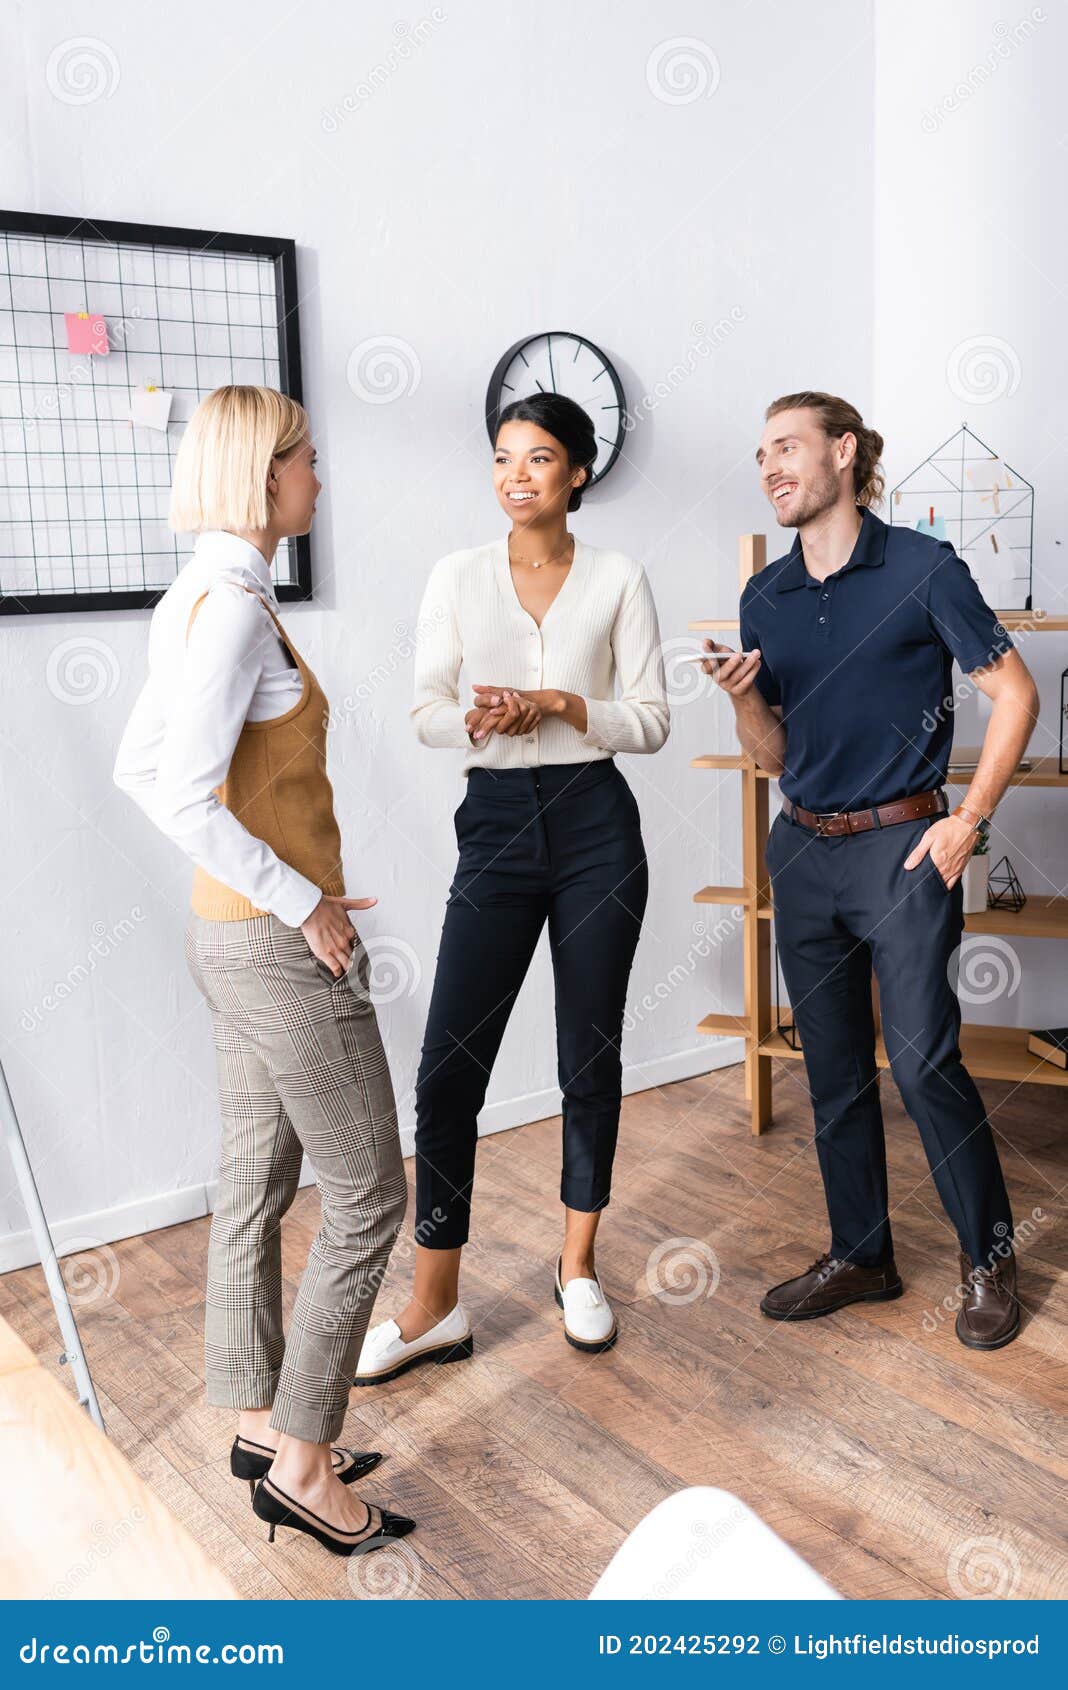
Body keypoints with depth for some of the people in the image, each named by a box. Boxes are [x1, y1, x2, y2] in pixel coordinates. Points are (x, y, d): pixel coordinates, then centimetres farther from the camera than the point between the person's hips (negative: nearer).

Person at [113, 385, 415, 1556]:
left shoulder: (200, 598, 11)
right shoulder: (236, 602, -19)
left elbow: (137, 768, 15)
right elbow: (181, 794, -26)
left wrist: (263, 882, 13)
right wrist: (302, 901, -18)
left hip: (234, 933, 10)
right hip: (279, 945, -10)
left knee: (256, 1180, 17)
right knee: (366, 1194, 1)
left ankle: (260, 1427, 32)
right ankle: (300, 1466, 14)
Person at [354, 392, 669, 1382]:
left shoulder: (618, 580, 2)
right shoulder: (457, 578, 5)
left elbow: (651, 721, 1)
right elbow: (426, 712, 4)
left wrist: (561, 706, -15)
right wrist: (475, 721, -17)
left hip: (594, 826, 0)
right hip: (496, 826, 1)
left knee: (591, 1057, 8)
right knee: (449, 1066, -4)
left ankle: (578, 1266, 28)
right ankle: (433, 1307, 9)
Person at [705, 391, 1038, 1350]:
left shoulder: (921, 568, -6)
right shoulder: (765, 598, 9)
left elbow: (1014, 695, -4)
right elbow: (775, 756, 12)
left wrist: (970, 819, -10)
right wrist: (744, 697, -8)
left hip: (901, 847, -5)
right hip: (803, 852, 6)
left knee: (925, 1062, -5)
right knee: (834, 1069, 11)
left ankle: (988, 1257, 16)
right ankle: (860, 1256, 26)